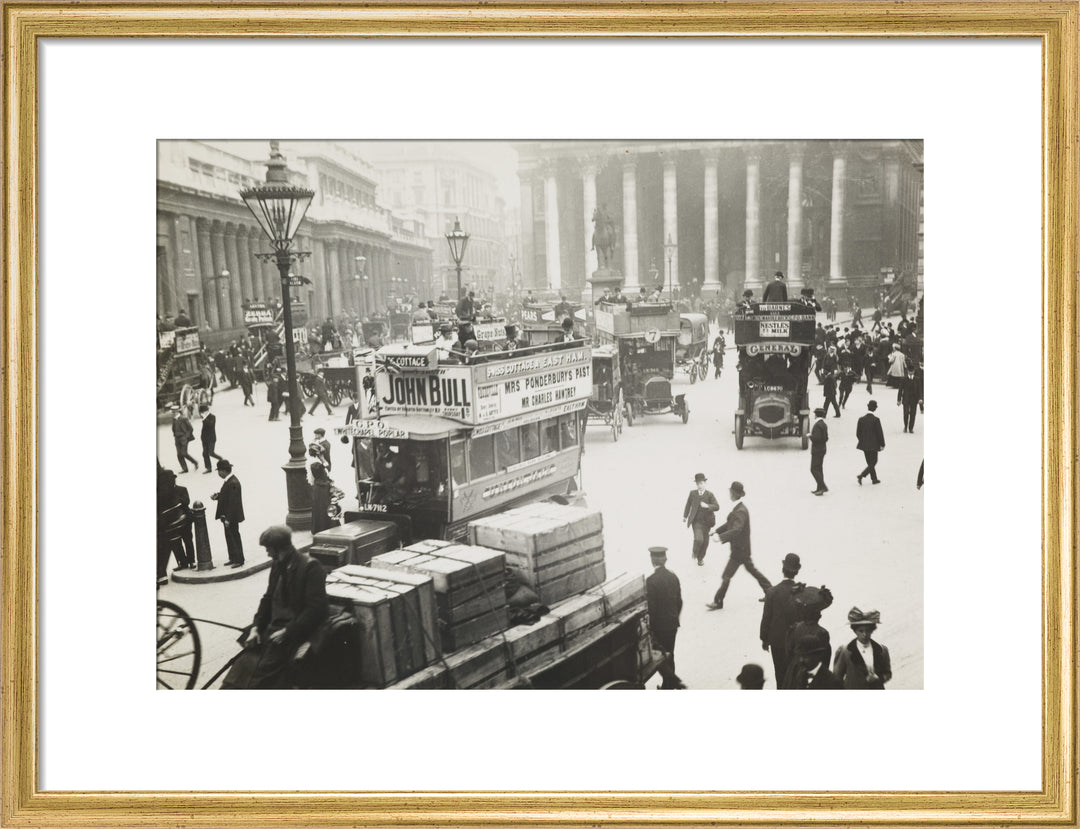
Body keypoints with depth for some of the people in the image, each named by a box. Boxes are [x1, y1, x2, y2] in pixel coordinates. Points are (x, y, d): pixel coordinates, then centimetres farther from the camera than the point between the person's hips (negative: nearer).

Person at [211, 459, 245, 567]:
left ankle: (239, 559, 9)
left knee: (234, 537, 0)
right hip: (227, 516, 10)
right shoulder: (229, 481, 8)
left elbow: (233, 502, -24)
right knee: (230, 537, 16)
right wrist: (217, 496, 1)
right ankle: (233, 558, 26)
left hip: (232, 517, -10)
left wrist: (228, 518, -23)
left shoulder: (233, 483, -23)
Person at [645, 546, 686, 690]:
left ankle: (674, 680, -1)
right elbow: (679, 601, 7)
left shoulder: (651, 580, -20)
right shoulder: (673, 577, 0)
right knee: (669, 655, 17)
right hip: (672, 623, 7)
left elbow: (650, 606, -20)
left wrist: (649, 626, -9)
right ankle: (668, 685, 26)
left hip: (658, 625, -7)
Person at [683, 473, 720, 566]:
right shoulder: (692, 493, -5)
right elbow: (688, 505, 11)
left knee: (705, 542, 12)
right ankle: (695, 552, 11)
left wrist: (707, 506, -33)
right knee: (698, 539, -21)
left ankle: (700, 558, 37)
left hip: (707, 521, 2)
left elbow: (717, 507, -16)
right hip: (696, 521, -2)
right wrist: (685, 516, 20)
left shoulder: (710, 495, -7)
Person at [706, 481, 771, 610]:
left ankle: (718, 602, 5)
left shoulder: (741, 512, -25)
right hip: (743, 548, 10)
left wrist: (721, 537, -46)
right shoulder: (737, 508, 5)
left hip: (739, 549, -10)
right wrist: (717, 531, 11)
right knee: (751, 569, 24)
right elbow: (730, 524, 17)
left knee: (726, 576, -3)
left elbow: (736, 530, -38)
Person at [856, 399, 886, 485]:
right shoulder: (876, 420, -16)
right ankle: (861, 476, -12)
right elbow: (880, 433, -12)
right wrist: (882, 444, -1)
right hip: (873, 445, -5)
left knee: (870, 463, 17)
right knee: (873, 463, 4)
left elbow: (858, 433, 2)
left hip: (864, 445, 5)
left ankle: (874, 479, 25)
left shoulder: (861, 419, -3)